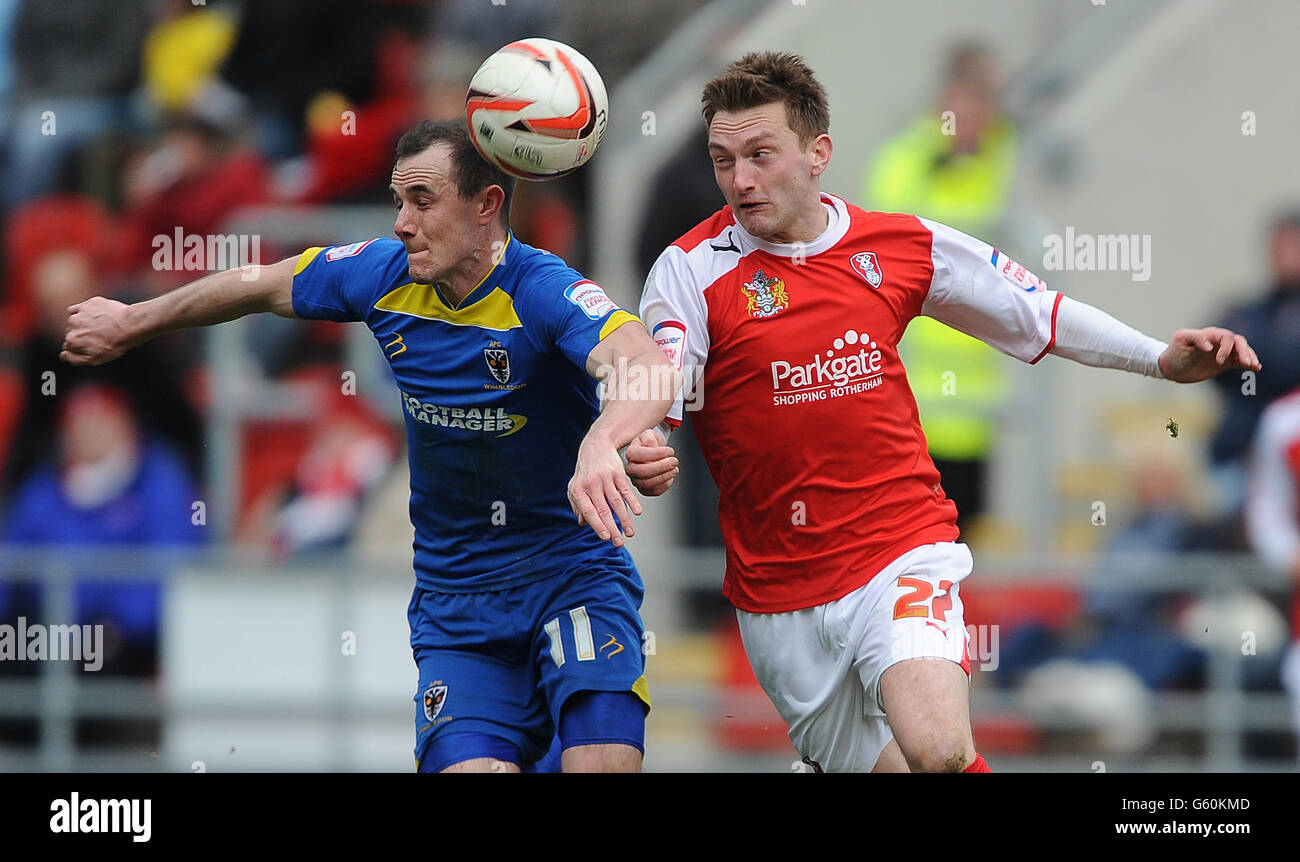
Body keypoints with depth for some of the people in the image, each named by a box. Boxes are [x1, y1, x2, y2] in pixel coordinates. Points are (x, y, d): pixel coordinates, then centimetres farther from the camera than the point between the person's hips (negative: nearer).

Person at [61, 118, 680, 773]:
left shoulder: (544, 292, -20)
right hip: (453, 592, 4)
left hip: (575, 571, -4)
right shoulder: (385, 276, -2)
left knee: (602, 761, -27)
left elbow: (650, 369, -40)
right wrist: (129, 323, 29)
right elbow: (258, 285, 17)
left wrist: (601, 443, -62)